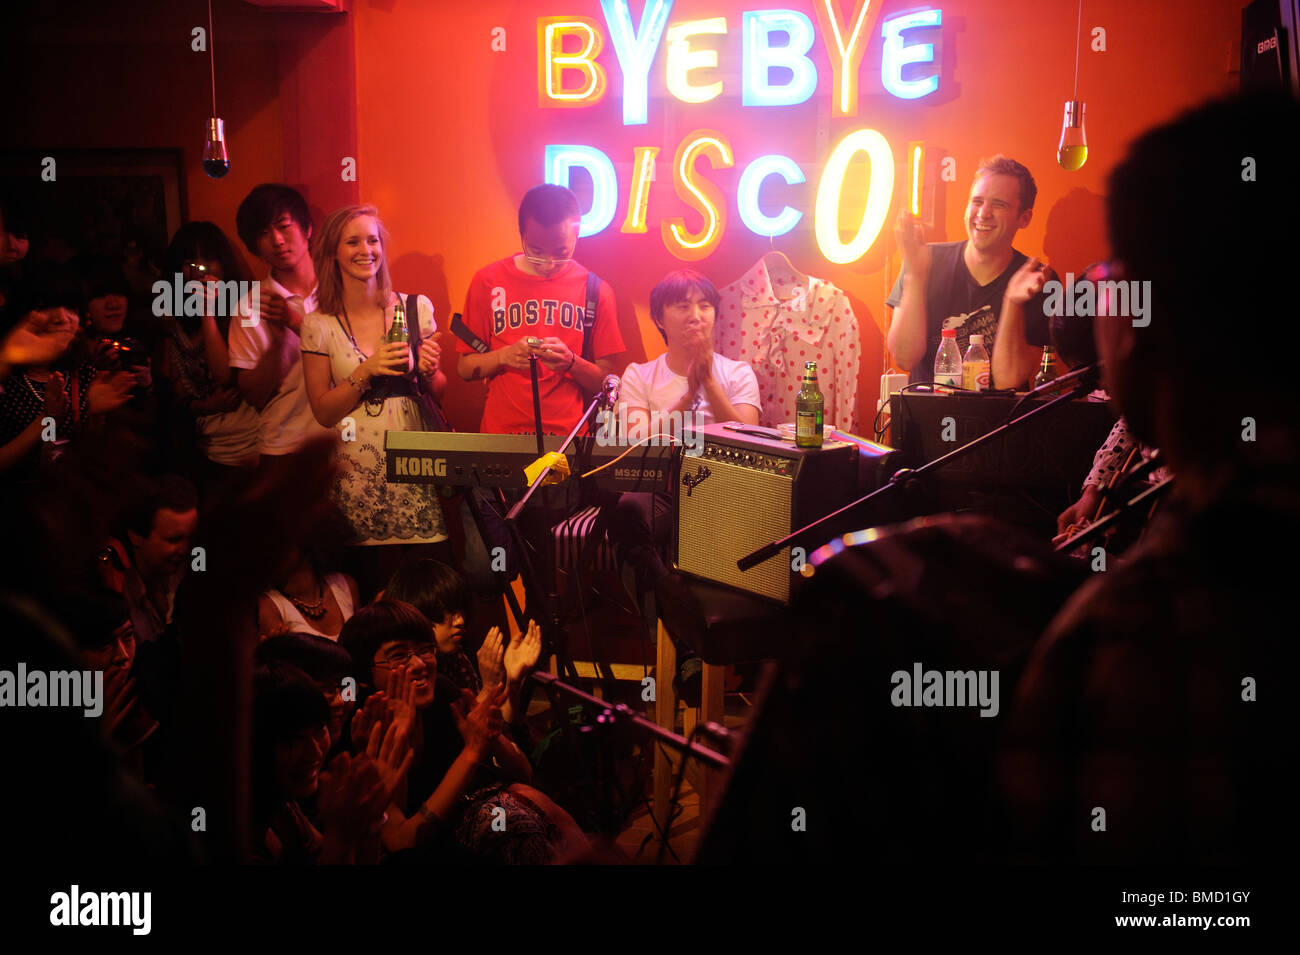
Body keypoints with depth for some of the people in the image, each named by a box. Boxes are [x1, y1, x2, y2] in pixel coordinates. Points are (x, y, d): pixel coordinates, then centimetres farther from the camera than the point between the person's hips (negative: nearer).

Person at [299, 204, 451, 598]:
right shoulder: (319, 325, 2)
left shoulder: (417, 308, 5)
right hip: (359, 474, -1)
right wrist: (366, 372, -13)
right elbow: (323, 412, 1)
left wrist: (429, 372, -8)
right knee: (380, 592, -2)